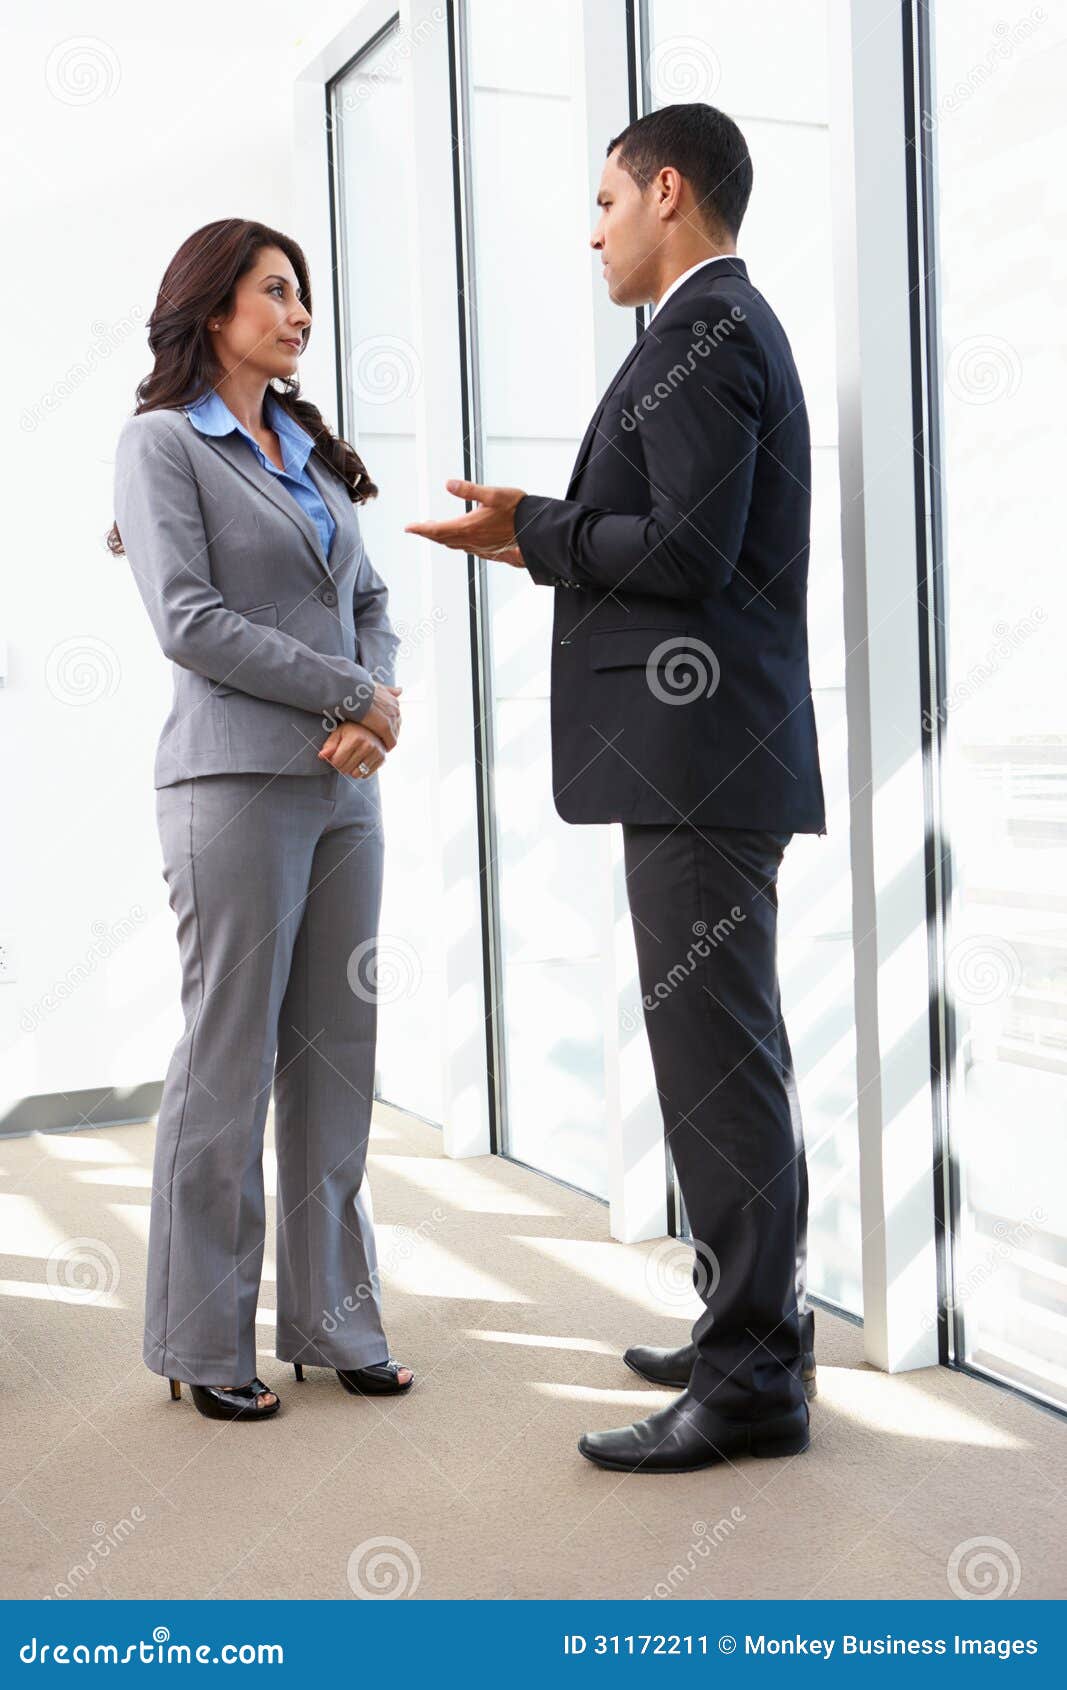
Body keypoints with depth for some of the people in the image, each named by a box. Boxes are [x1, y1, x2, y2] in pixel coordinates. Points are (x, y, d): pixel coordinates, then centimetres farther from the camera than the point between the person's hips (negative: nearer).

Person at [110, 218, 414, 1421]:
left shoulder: (313, 451, 20)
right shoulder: (161, 442, 0)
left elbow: (370, 603, 16)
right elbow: (189, 620, -11)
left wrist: (376, 707, -5)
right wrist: (353, 694, -10)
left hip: (345, 785, 7)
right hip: (236, 780, -6)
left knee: (337, 1053, 7)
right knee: (230, 1060, -2)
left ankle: (333, 1320, 17)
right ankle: (205, 1341, 11)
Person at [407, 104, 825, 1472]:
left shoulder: (702, 332, -9)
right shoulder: (730, 328, 22)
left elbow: (690, 552, -19)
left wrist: (528, 530, -7)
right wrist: (544, 535, 16)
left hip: (701, 756, -11)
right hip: (712, 756, 11)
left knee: (714, 1056, -8)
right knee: (728, 1050, 15)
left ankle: (751, 1383, 0)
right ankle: (760, 1323, 26)